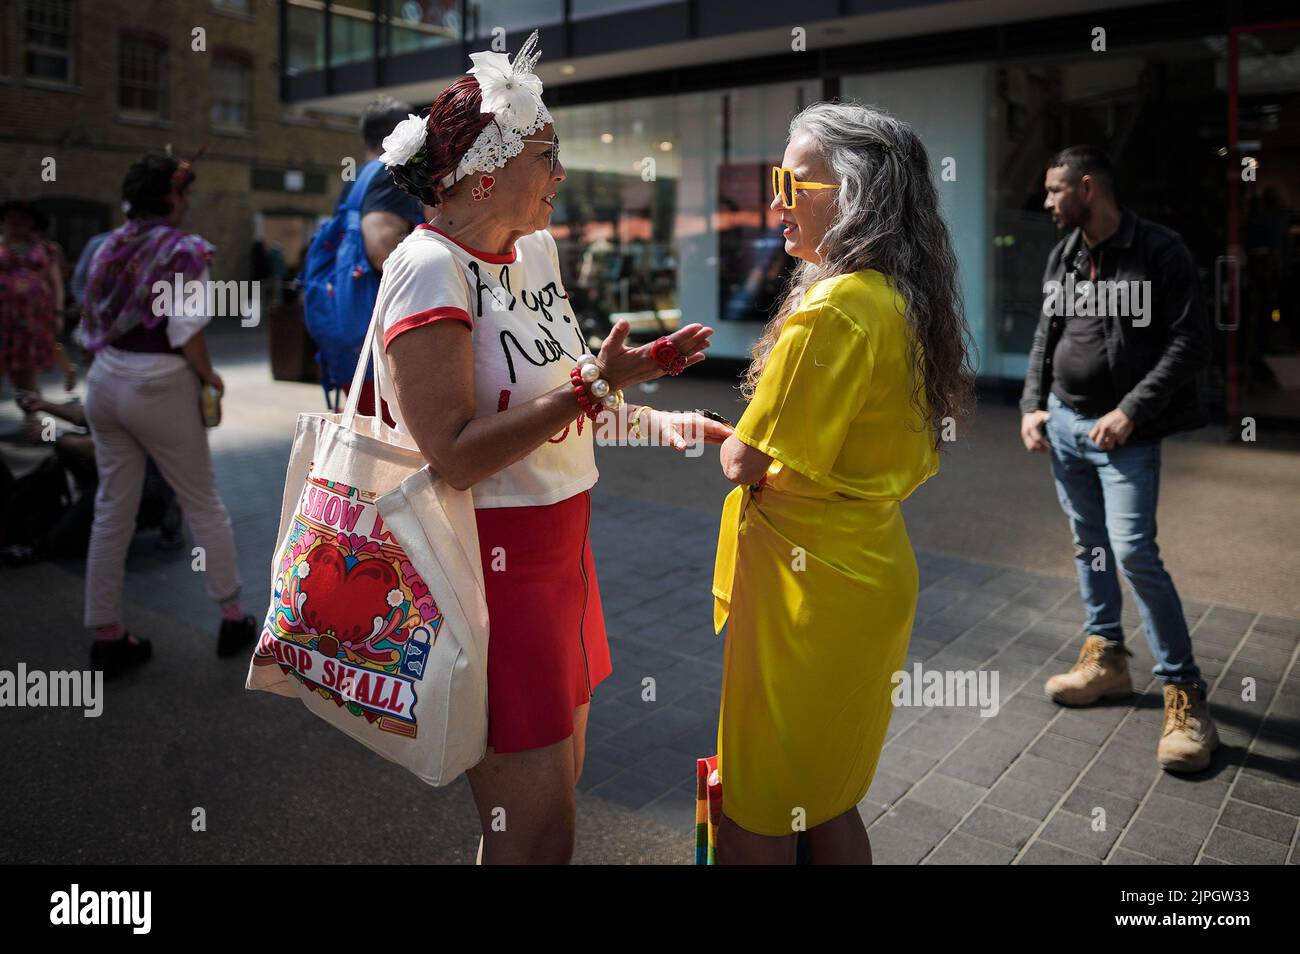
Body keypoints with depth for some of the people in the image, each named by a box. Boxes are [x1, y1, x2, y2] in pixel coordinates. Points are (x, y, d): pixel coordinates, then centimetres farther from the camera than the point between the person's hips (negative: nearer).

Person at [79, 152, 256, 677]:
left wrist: (106, 364, 16)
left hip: (105, 381, 6)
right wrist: (209, 377, -3)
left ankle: (106, 635, 17)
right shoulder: (184, 250, -10)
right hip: (158, 387, -6)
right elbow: (187, 332, -18)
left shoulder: (111, 246, 8)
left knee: (112, 510, 10)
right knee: (203, 505, 8)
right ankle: (233, 616, 17)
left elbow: (93, 322, 8)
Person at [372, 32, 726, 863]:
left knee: (557, 789, 20)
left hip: (559, 547, 8)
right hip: (489, 564, -8)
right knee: (537, 834, 2)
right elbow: (456, 457, -23)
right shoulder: (432, 270, -16)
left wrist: (659, 423, 10)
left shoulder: (535, 248, 9)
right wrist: (592, 385, -25)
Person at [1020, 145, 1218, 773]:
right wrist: (1032, 405, 6)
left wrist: (1131, 411, -19)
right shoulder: (1062, 256, 10)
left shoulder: (1158, 252, -9)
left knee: (1133, 552, -13)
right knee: (1088, 544, 14)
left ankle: (1186, 697, -1)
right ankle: (1105, 657, 29)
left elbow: (1189, 343, -12)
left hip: (1124, 433, -6)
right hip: (1063, 422, 7)